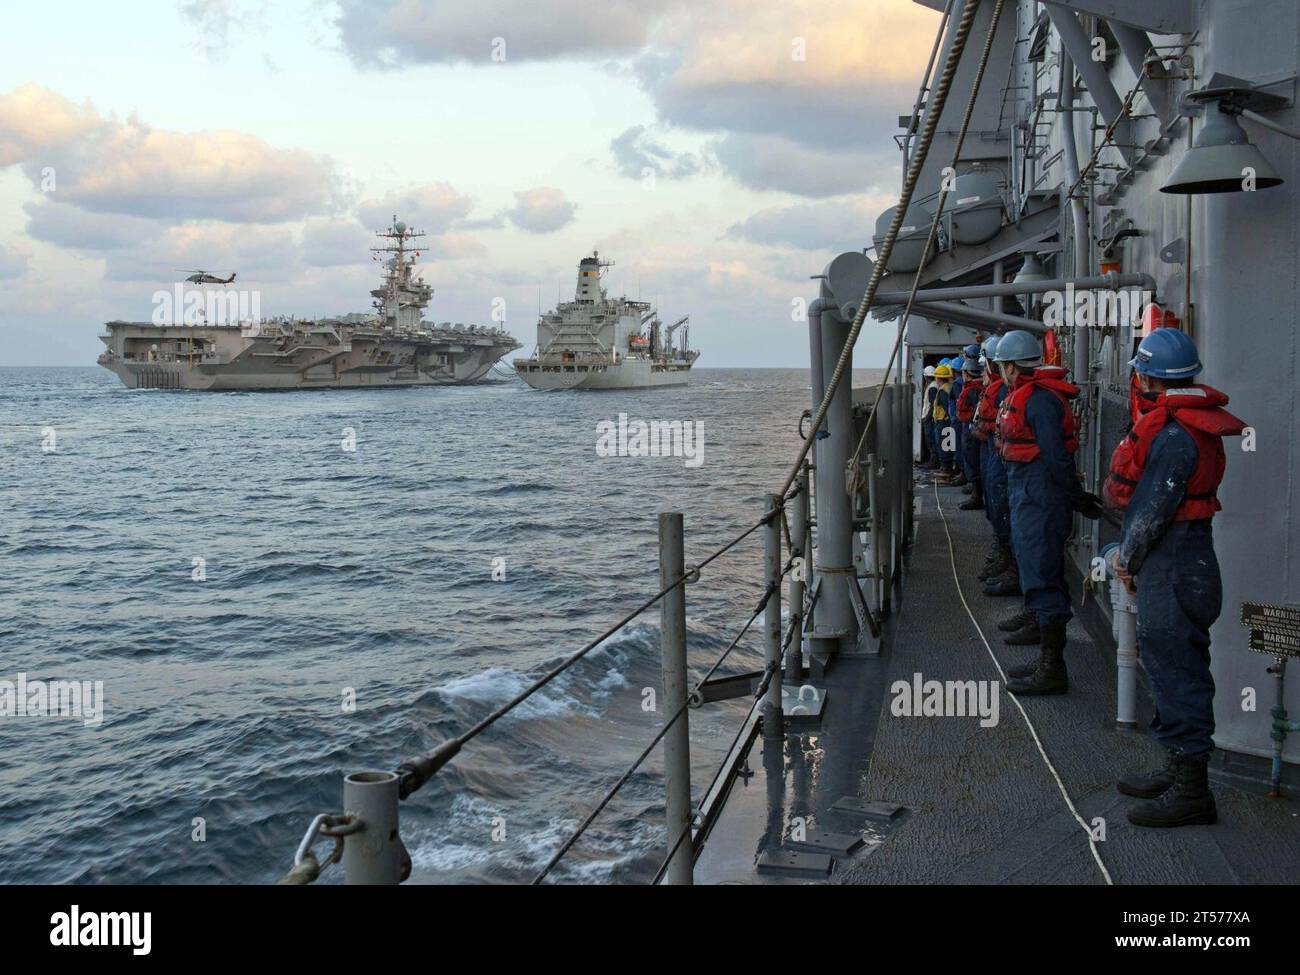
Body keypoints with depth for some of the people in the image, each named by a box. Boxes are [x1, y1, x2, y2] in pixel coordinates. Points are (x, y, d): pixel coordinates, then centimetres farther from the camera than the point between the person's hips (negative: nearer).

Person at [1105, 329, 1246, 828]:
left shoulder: (1172, 435, -22)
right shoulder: (1182, 420, 12)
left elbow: (1153, 510, -19)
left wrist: (1126, 559, -5)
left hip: (1171, 568, -11)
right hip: (1178, 562, 11)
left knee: (1174, 669, -5)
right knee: (1168, 662, 18)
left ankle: (1191, 790, 2)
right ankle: (1180, 769, 30)